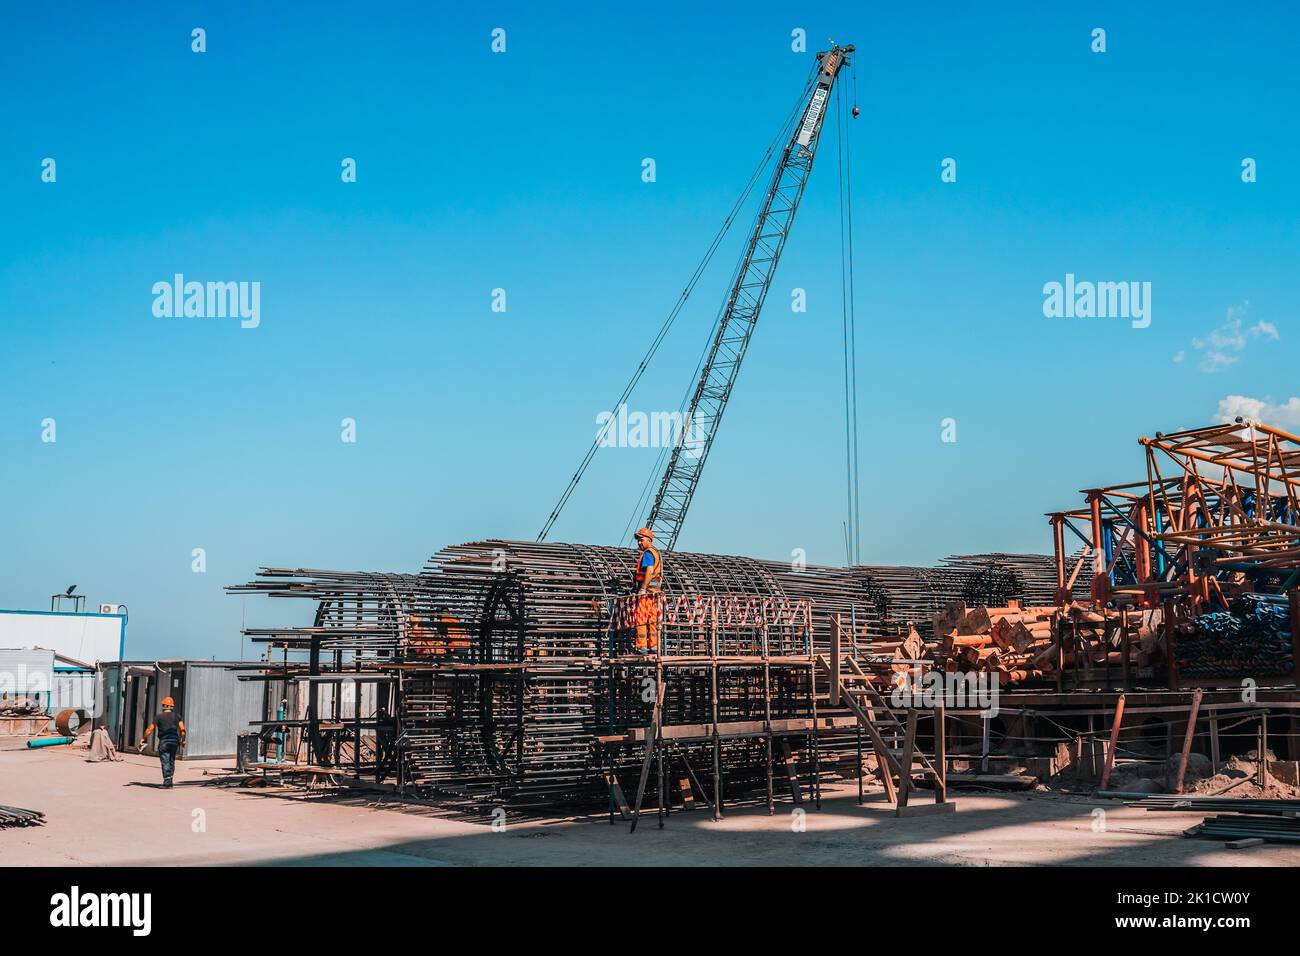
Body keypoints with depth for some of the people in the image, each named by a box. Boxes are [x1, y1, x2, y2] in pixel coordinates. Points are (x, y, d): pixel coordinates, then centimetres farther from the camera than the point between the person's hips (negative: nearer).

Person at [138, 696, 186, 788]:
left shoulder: (158, 717, 1)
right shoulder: (177, 716, 7)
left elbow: (150, 729, 1)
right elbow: (182, 729, 0)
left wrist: (143, 738, 12)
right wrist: (183, 740, 12)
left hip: (164, 742, -3)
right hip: (174, 741, 3)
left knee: (165, 762, -2)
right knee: (172, 761, 14)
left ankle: (167, 781, -10)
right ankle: (169, 780, 17)